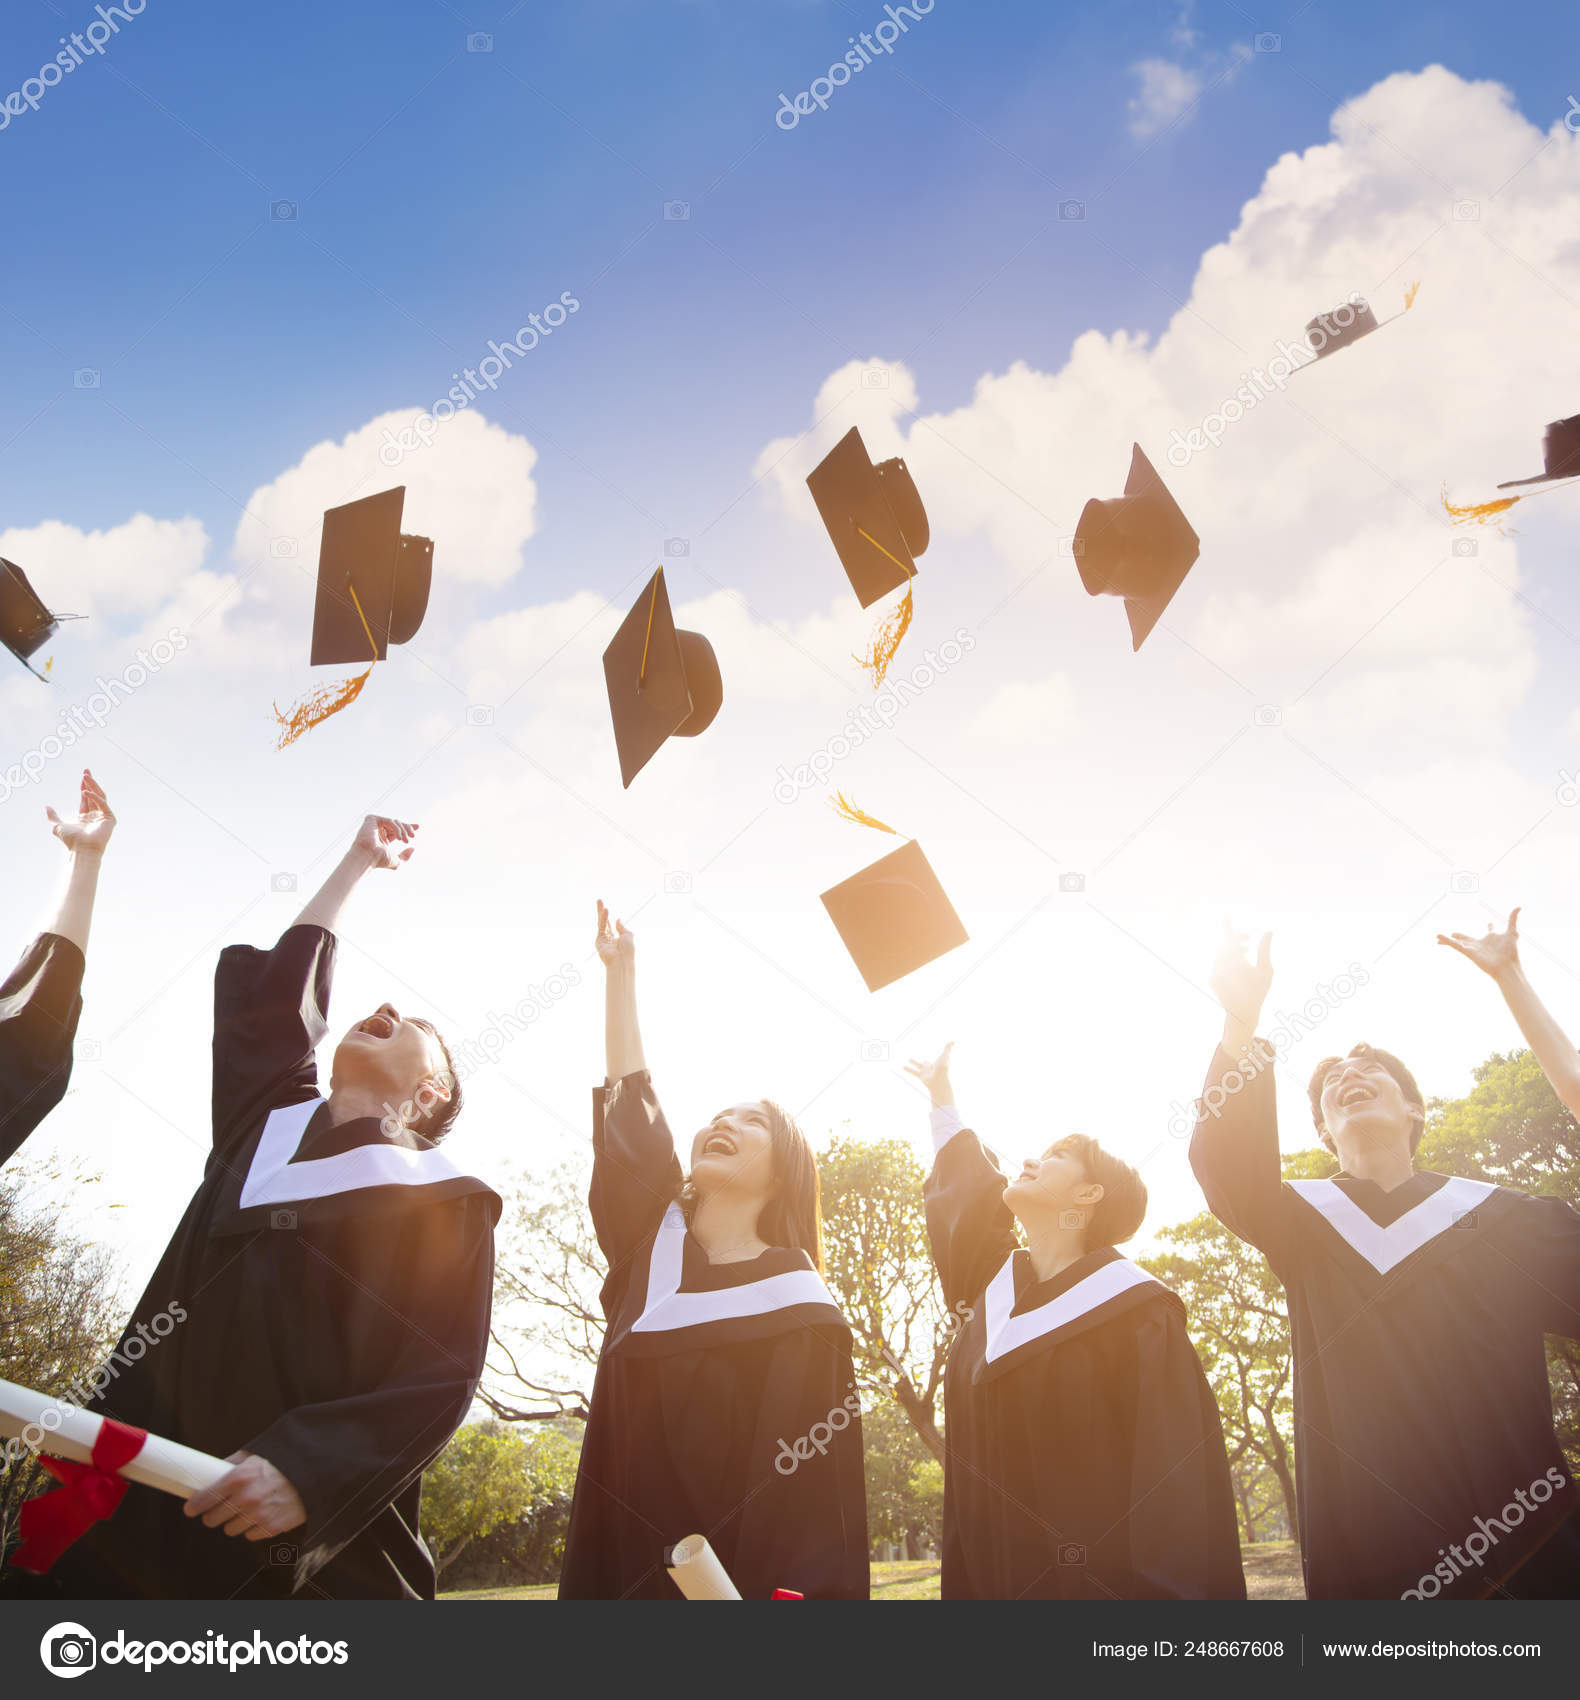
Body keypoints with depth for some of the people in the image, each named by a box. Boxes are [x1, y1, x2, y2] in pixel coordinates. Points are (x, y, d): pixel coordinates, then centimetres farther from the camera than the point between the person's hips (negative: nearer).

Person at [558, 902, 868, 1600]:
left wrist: (800, 1592, -22)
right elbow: (628, 1099, 8)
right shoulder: (652, 1239, 7)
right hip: (622, 1573, 4)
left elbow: (817, 1495, -9)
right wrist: (620, 966, 12)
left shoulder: (796, 1306, -5)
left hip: (742, 1582, -4)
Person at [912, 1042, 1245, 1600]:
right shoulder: (996, 1286, 9)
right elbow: (969, 1188, 26)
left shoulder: (1134, 1308, -10)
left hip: (1100, 1577, -6)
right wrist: (940, 1092, 38)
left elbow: (1180, 1475, -14)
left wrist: (1175, 1590, -21)